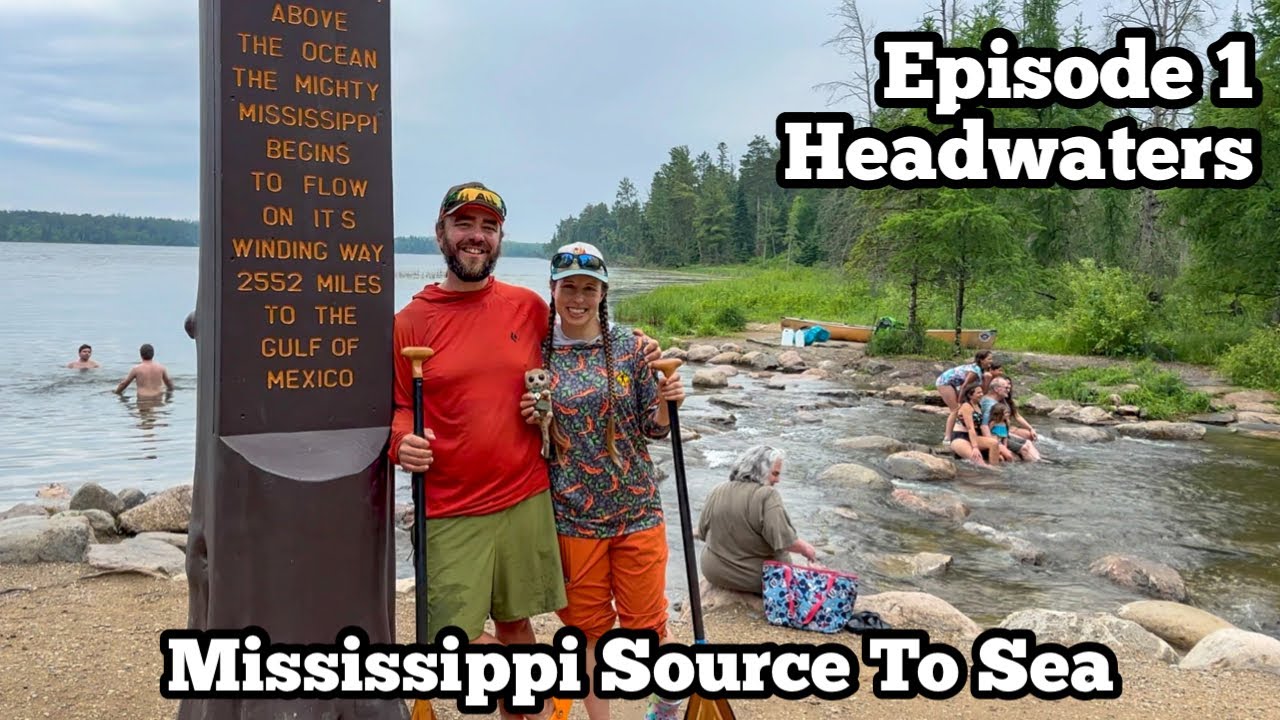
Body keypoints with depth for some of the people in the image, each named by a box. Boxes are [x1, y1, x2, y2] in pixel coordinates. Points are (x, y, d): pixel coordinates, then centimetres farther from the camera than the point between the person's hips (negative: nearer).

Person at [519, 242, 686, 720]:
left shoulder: (630, 348, -2)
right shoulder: (537, 354, -2)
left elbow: (652, 430, 3)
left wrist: (666, 403, -16)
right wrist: (530, 422, -13)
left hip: (636, 510, 0)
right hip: (572, 517, 0)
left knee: (646, 624, 10)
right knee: (589, 629, 12)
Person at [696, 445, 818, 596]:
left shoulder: (716, 492, -3)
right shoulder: (767, 495, -21)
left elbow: (703, 533, 6)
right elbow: (784, 540, -24)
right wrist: (805, 549, -6)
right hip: (757, 578, -5)